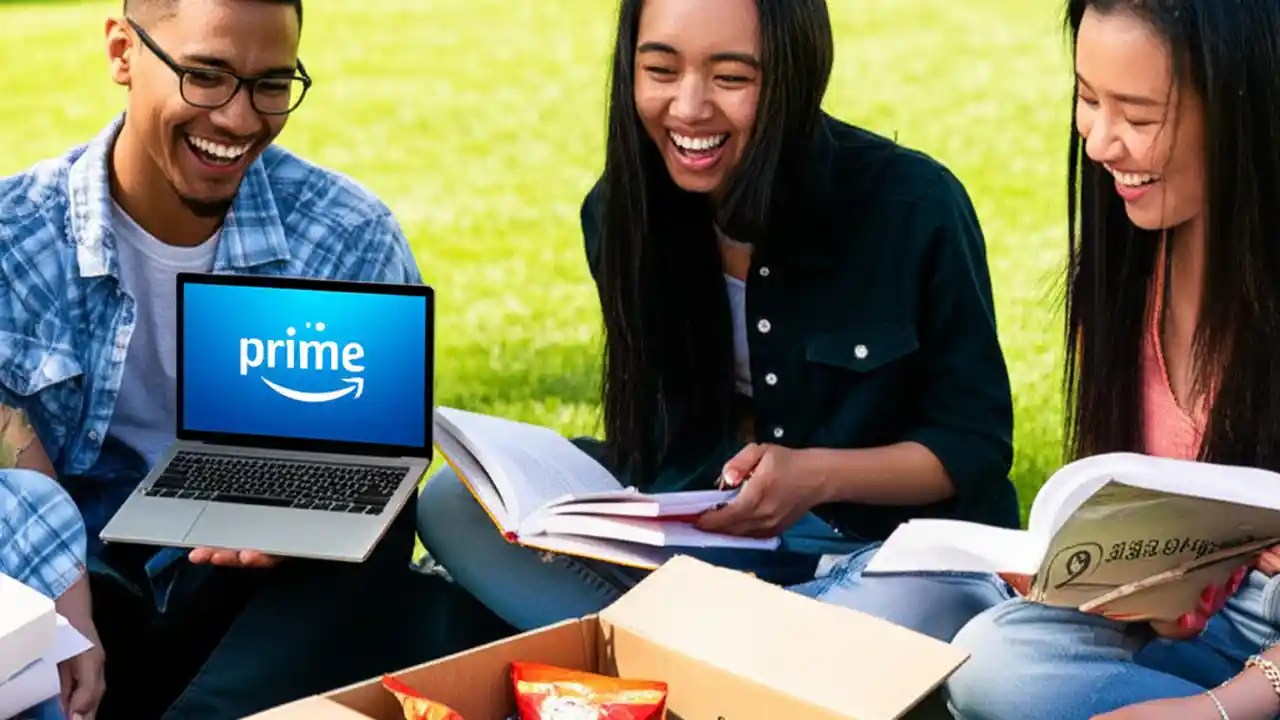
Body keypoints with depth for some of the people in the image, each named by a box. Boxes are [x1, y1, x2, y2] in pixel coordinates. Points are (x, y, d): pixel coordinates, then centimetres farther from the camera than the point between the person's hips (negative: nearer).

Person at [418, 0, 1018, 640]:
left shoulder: (912, 206, -17)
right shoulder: (622, 211, -4)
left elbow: (976, 444, -10)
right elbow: (665, 423, 7)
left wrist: (818, 475, -27)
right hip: (710, 533, 5)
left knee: (914, 610, -40)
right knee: (454, 504, -12)